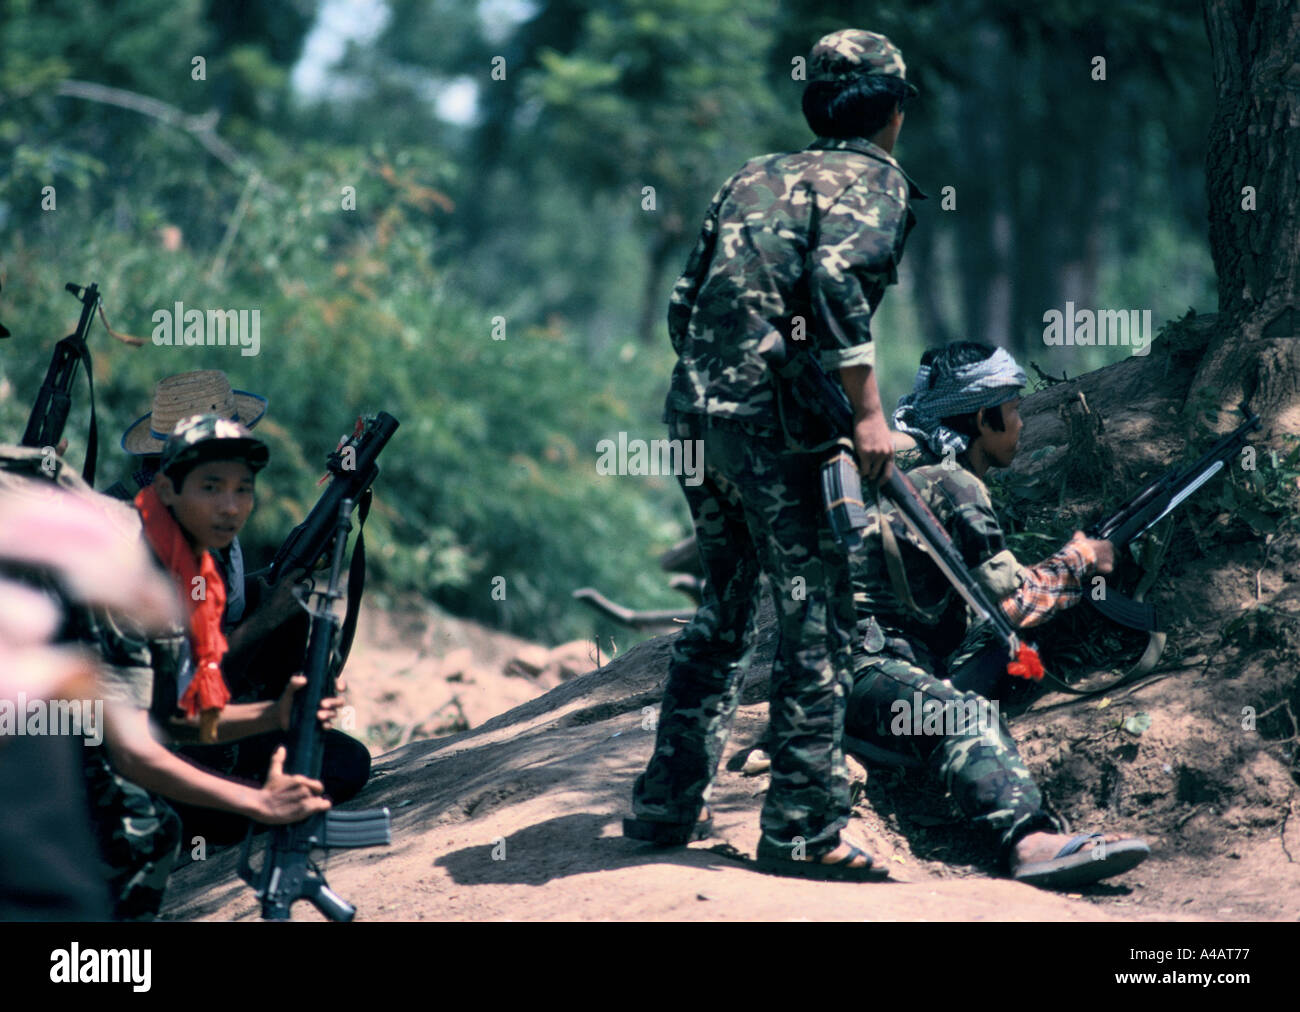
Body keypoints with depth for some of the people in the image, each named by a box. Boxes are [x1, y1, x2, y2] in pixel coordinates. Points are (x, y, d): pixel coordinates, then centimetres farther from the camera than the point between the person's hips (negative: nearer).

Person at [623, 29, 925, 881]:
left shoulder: (757, 175, 22)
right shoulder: (873, 181, 1)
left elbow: (686, 301, 20)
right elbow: (836, 278, -18)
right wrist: (867, 409, -18)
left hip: (694, 412, 8)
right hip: (770, 421, -8)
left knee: (725, 609, 19)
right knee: (817, 617, -3)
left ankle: (669, 804, 22)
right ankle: (804, 832, -6)